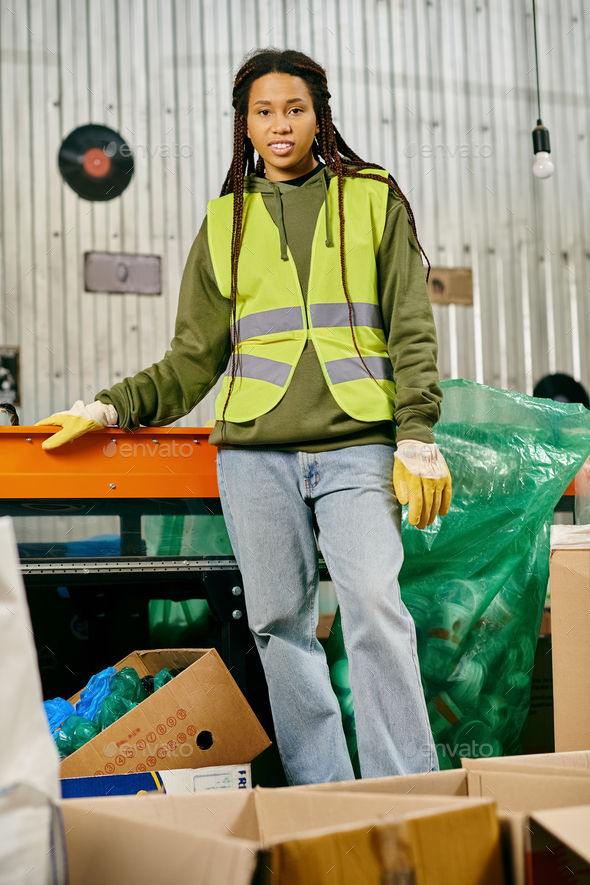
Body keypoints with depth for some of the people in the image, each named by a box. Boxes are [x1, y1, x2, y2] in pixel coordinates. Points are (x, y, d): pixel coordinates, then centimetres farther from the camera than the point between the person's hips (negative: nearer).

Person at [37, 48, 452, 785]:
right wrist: (112, 407, 4)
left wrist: (417, 440, -3)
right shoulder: (226, 222, 17)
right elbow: (195, 359, 17)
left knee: (375, 606, -15)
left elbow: (411, 331, 7)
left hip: (356, 446, -2)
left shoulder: (373, 199, 12)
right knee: (279, 621, -1)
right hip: (255, 451, 2)